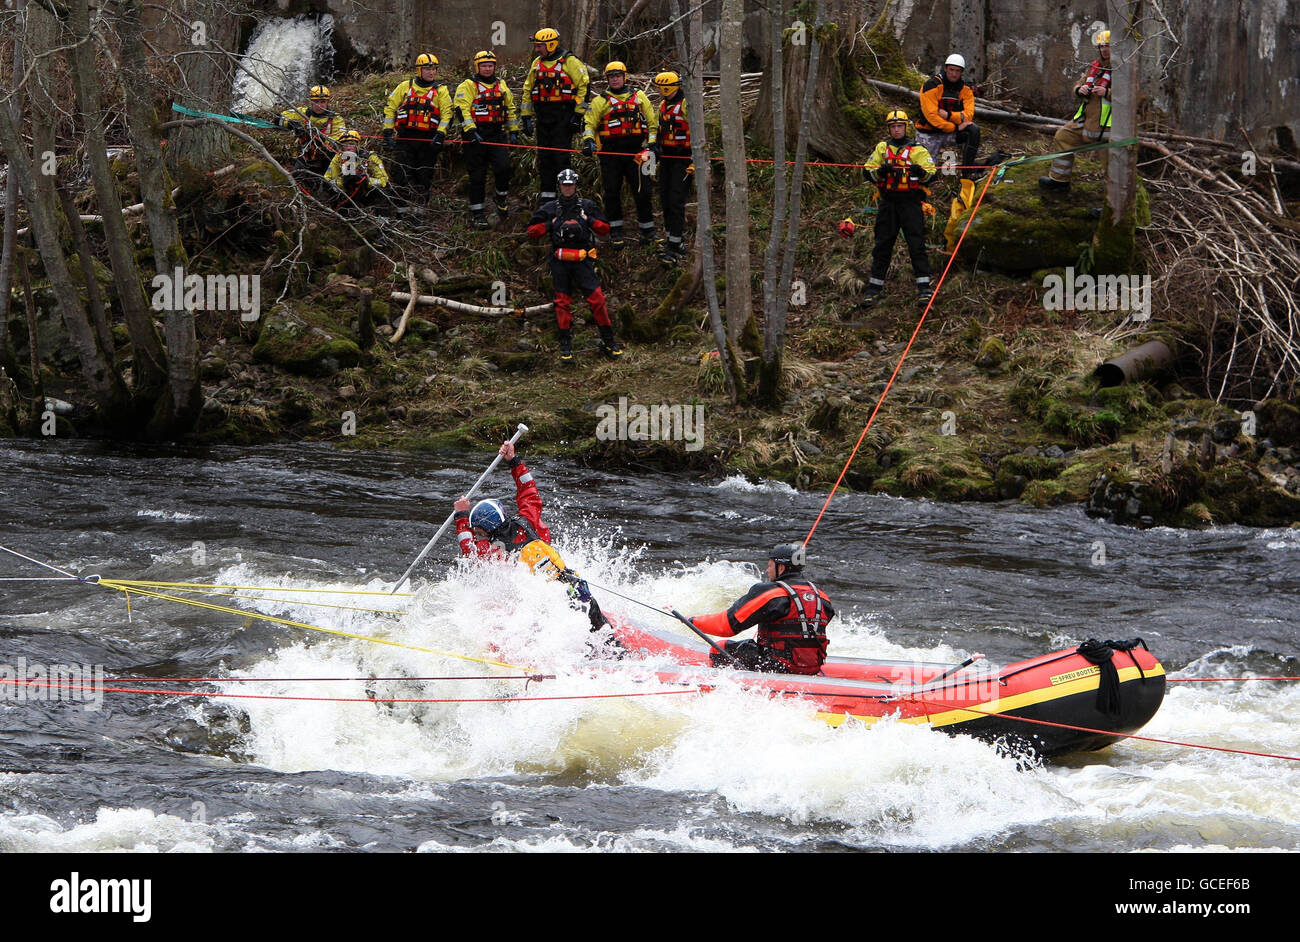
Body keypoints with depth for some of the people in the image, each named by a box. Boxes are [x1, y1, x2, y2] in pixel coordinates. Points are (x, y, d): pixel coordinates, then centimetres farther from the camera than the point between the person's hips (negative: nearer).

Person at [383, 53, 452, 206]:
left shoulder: (440, 90, 7)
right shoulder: (405, 86, 9)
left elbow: (447, 113, 0)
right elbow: (390, 108, 11)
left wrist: (440, 134, -13)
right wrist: (388, 131, 3)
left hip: (428, 139, 0)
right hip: (405, 138, 0)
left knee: (425, 176, 1)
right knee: (405, 176, -5)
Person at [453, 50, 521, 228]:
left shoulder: (501, 86, 16)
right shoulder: (468, 86, -1)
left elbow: (510, 109, 24)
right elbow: (461, 108, -12)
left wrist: (514, 131, 18)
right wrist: (470, 130, -22)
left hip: (496, 133, 3)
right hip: (475, 135, -3)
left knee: (504, 167, -16)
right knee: (477, 176, -1)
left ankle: (502, 195, 11)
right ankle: (477, 213, 8)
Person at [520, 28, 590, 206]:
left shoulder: (569, 61, -6)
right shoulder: (537, 63, 14)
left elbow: (583, 86, -8)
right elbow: (528, 90, 20)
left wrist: (578, 115, -11)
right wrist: (526, 117, 14)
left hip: (563, 116, -6)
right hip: (543, 115, 6)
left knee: (561, 156, -9)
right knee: (544, 156, 6)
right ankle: (547, 196, 13)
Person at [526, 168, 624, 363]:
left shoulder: (587, 206, 10)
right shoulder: (550, 209, 10)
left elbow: (605, 229, 10)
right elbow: (532, 231, 10)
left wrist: (588, 220, -4)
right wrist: (550, 225, -3)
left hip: (582, 259, -1)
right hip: (560, 261, 1)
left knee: (597, 299, -9)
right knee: (562, 302, 1)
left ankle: (608, 341, 0)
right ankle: (565, 345, 8)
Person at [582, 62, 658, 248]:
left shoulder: (639, 96, 14)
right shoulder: (601, 101, 11)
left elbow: (653, 121, 15)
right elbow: (590, 123, 7)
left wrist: (652, 143, 3)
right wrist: (588, 140, -12)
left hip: (635, 151, 0)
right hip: (610, 152, 0)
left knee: (642, 191, -2)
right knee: (612, 192, 0)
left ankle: (647, 229, 9)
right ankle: (615, 232, 7)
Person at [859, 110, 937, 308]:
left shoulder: (917, 150, 5)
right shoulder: (882, 148, 12)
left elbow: (931, 173, -3)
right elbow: (868, 171, 6)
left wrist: (920, 172, -25)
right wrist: (881, 171, -16)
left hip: (911, 202, -3)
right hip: (888, 202, 3)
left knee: (917, 244, -8)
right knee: (882, 246, 6)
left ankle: (924, 287, -7)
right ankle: (874, 287, 12)